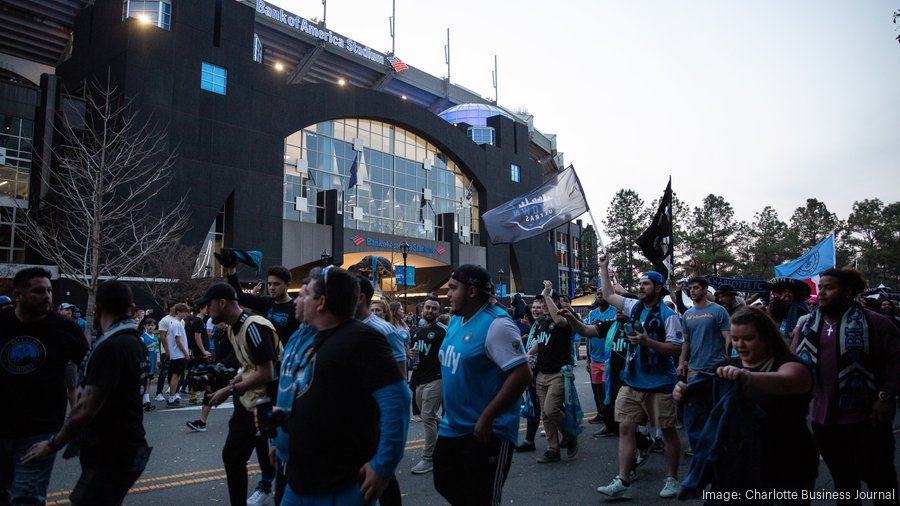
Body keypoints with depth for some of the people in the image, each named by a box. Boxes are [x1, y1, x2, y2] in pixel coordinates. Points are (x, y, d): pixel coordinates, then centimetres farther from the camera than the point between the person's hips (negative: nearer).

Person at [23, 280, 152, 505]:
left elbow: (86, 408, -23)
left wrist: (53, 444, -10)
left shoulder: (110, 347, -21)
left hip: (111, 457, -9)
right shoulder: (136, 341, 10)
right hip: (126, 448, 9)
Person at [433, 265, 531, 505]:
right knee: (445, 484, 20)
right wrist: (448, 410, 14)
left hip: (487, 432, -9)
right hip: (452, 427, 9)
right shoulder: (455, 320, 7)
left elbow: (522, 375, -25)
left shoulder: (496, 324, -20)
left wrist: (487, 418, -24)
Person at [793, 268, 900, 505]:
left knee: (880, 480, 8)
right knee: (843, 481, 19)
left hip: (866, 418, -4)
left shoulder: (873, 323, -8)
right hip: (823, 419, 5)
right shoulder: (807, 327, 7)